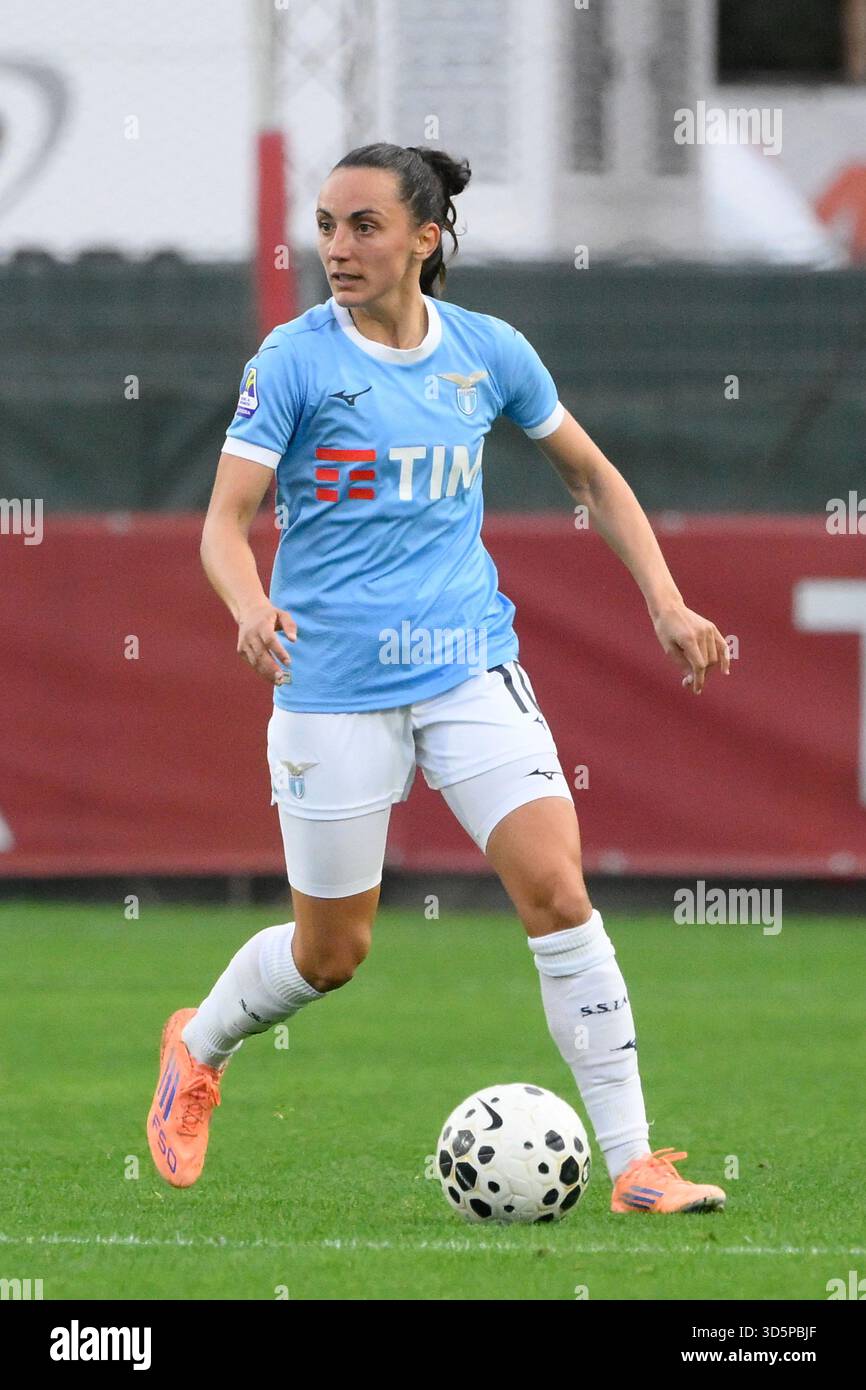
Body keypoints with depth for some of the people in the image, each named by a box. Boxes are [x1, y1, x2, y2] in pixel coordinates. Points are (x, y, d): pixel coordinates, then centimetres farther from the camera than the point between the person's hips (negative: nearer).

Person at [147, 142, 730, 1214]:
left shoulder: (488, 352, 3)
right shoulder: (295, 359, -7)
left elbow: (591, 475, 18)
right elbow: (225, 522, -10)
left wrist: (667, 604, 9)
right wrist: (252, 607, -31)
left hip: (470, 666, 2)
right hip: (334, 684, -2)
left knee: (556, 889, -14)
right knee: (331, 952, 6)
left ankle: (633, 1165, -9)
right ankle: (197, 1048, 39)